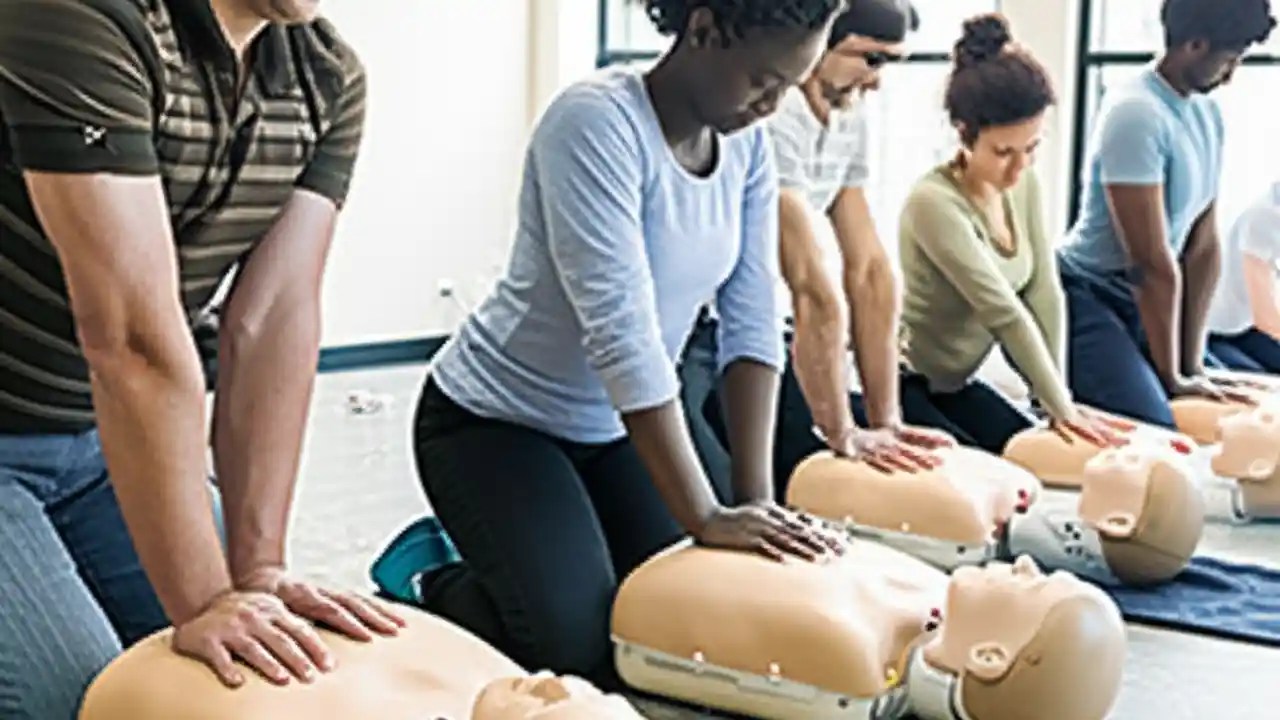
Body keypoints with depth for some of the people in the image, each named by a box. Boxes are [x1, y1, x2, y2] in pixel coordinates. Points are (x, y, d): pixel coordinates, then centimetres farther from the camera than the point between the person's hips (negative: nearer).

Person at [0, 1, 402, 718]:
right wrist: (203, 601, -29)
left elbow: (275, 320, -11)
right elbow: (133, 334, -31)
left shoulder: (331, 78, -5)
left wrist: (259, 569, -17)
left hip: (104, 436, 6)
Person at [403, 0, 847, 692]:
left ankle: (490, 567, 22)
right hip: (494, 421, -7)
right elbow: (621, 331, -32)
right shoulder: (597, 121, -27)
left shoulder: (747, 145, -4)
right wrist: (706, 518, -31)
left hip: (614, 427, 7)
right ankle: (440, 592, 12)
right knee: (582, 648, -19)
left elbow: (753, 321, -6)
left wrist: (755, 500, -14)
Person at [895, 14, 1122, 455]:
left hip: (956, 383, 8)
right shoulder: (934, 202, -26)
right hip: (903, 385, -8)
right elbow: (1006, 314, -26)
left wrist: (1058, 402, -10)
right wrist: (1062, 409, -24)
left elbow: (1044, 294, -5)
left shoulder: (1024, 185, -2)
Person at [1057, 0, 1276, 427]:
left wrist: (1192, 365, 2)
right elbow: (1153, 264, -21)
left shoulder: (1208, 113, 6)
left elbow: (1204, 247, 4)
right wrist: (1171, 379, -16)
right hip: (1089, 301, -9)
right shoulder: (1136, 114, -22)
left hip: (1141, 301, 9)